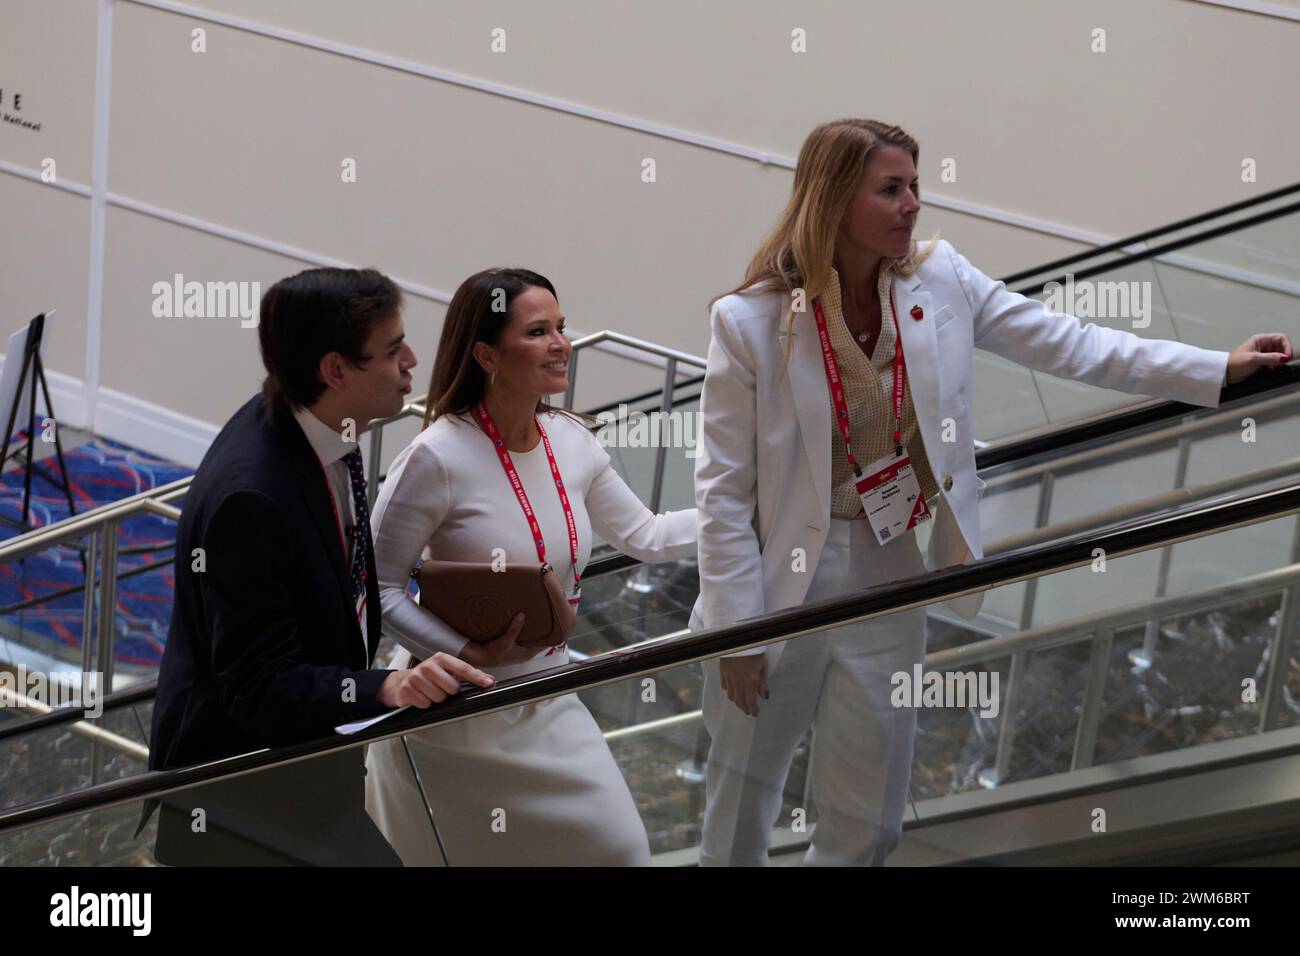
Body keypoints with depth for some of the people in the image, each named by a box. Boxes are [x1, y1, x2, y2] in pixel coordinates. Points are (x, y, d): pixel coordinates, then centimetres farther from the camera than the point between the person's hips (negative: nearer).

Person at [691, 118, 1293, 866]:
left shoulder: (940, 280, -4)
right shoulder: (750, 320, -15)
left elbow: (1070, 346, -2)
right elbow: (724, 489, -11)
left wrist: (1220, 370, -10)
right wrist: (736, 631, -11)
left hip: (887, 580, 4)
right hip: (780, 583, -3)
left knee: (868, 825, 13)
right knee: (740, 815, 12)